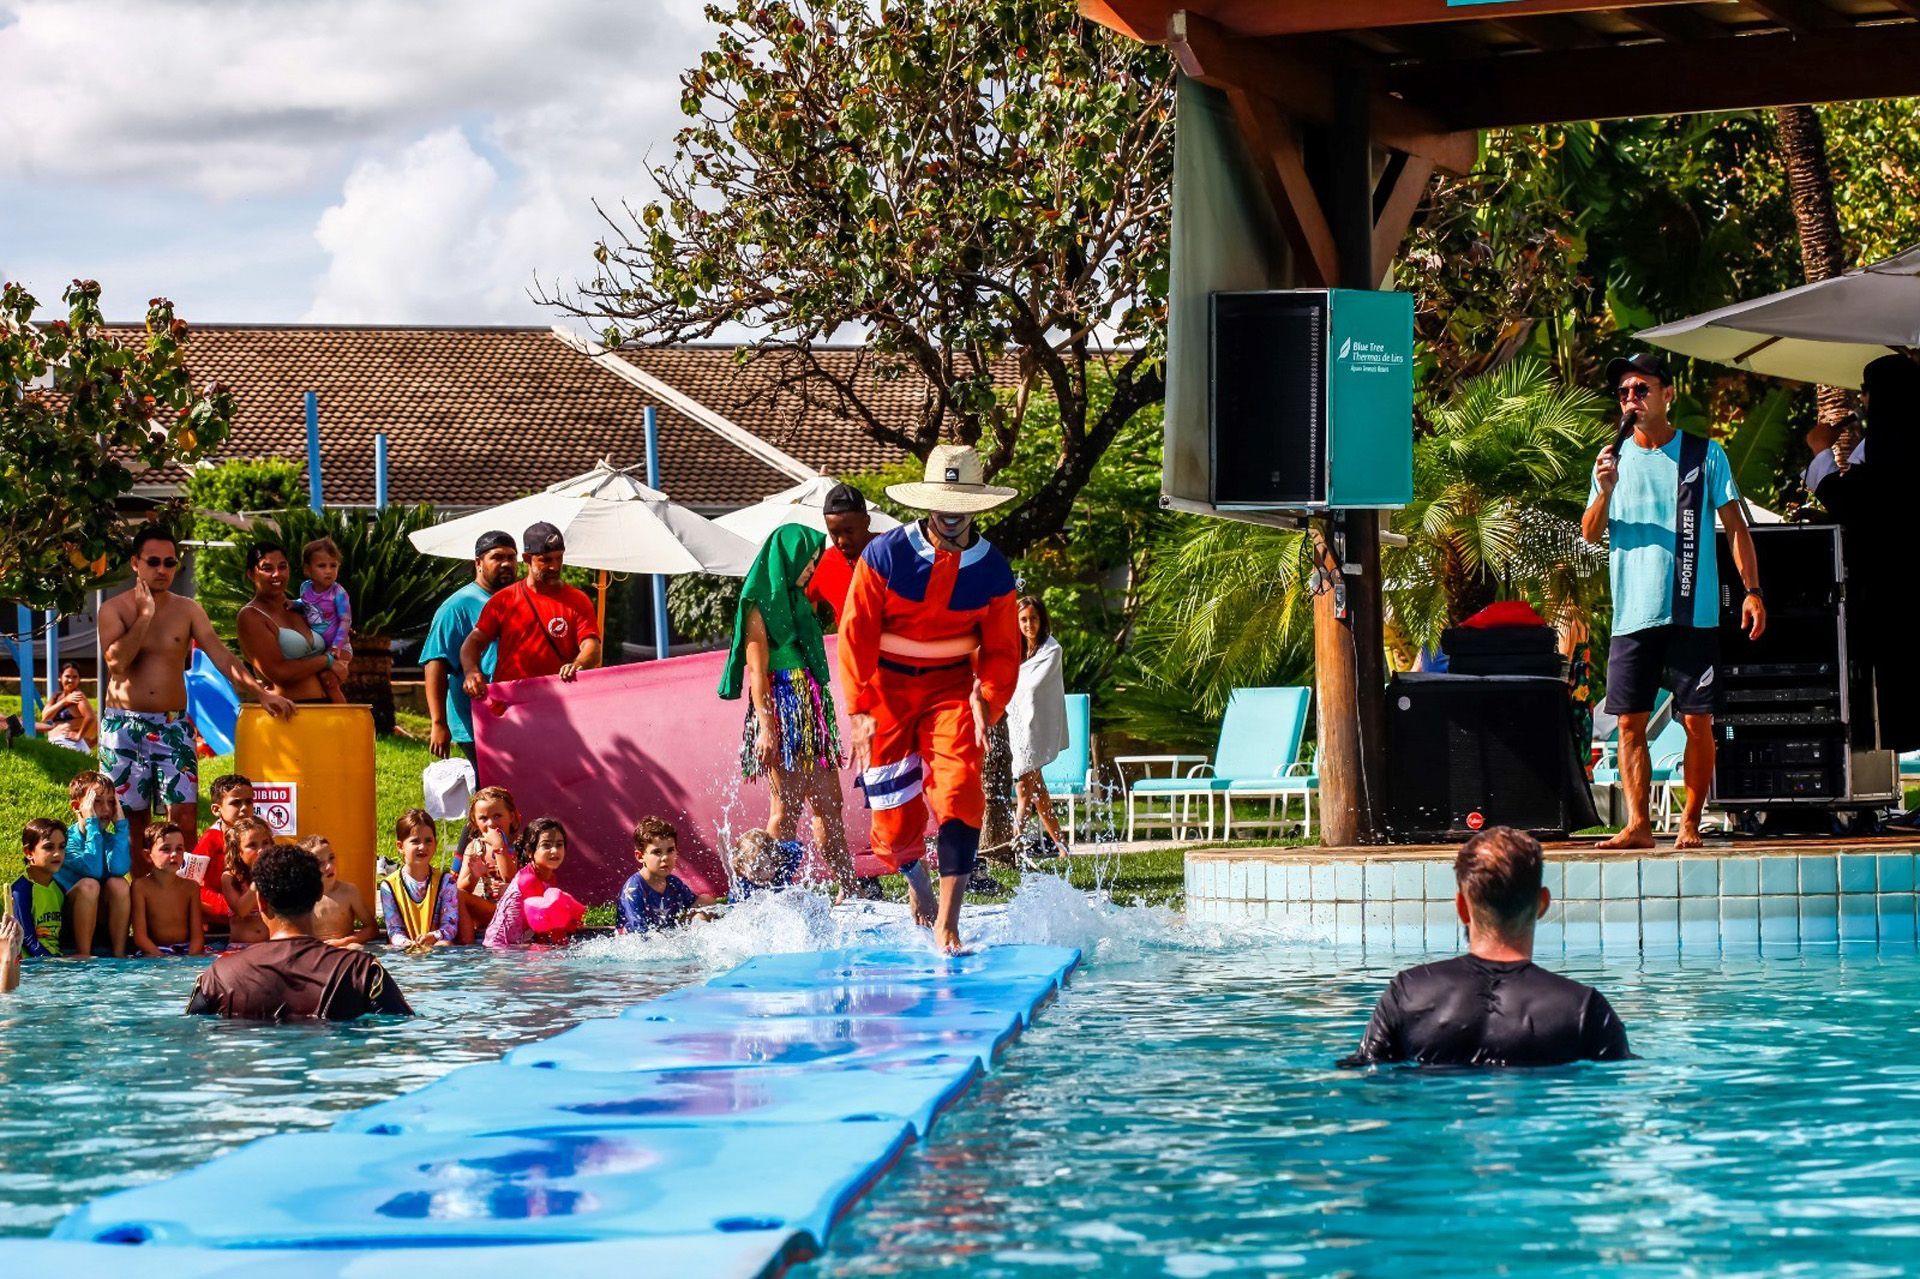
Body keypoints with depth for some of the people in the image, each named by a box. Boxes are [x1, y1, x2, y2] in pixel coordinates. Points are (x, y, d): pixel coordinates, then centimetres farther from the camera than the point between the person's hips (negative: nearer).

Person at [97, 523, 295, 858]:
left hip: (173, 725, 2)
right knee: (131, 819, 2)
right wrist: (146, 614, -12)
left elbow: (221, 657, 0)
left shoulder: (188, 611, 7)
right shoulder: (114, 610, 0)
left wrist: (261, 693, -12)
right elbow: (117, 660, -17)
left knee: (185, 813, -9)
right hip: (124, 726, -1)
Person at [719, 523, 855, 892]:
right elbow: (757, 672, -13)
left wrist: (824, 715, 19)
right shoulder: (760, 605, -6)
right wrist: (766, 728, -20)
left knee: (829, 804, 7)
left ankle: (848, 889, 10)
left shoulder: (796, 600, 19)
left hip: (811, 709, 9)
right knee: (786, 809, -8)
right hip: (782, 707, -9)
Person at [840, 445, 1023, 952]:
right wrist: (860, 710, -18)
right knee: (896, 815, 0)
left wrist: (986, 705, -17)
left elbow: (1001, 651, 0)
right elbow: (855, 634, -11)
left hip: (952, 685, 1)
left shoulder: (993, 571, -6)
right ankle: (914, 875, 37)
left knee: (959, 794, -19)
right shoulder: (885, 555, -12)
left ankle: (947, 924, -19)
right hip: (887, 684, -1)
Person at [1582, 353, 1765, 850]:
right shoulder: (1615, 459, 11)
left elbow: (1736, 527, 6)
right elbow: (1590, 534, 6)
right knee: (1630, 722, -2)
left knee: (1697, 722, -3)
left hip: (1693, 613, -2)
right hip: (1632, 613, 2)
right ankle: (1638, 824, 1)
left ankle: (1690, 823, 5)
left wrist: (1752, 591, -2)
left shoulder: (1705, 455, 4)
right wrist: (1605, 491, -12)